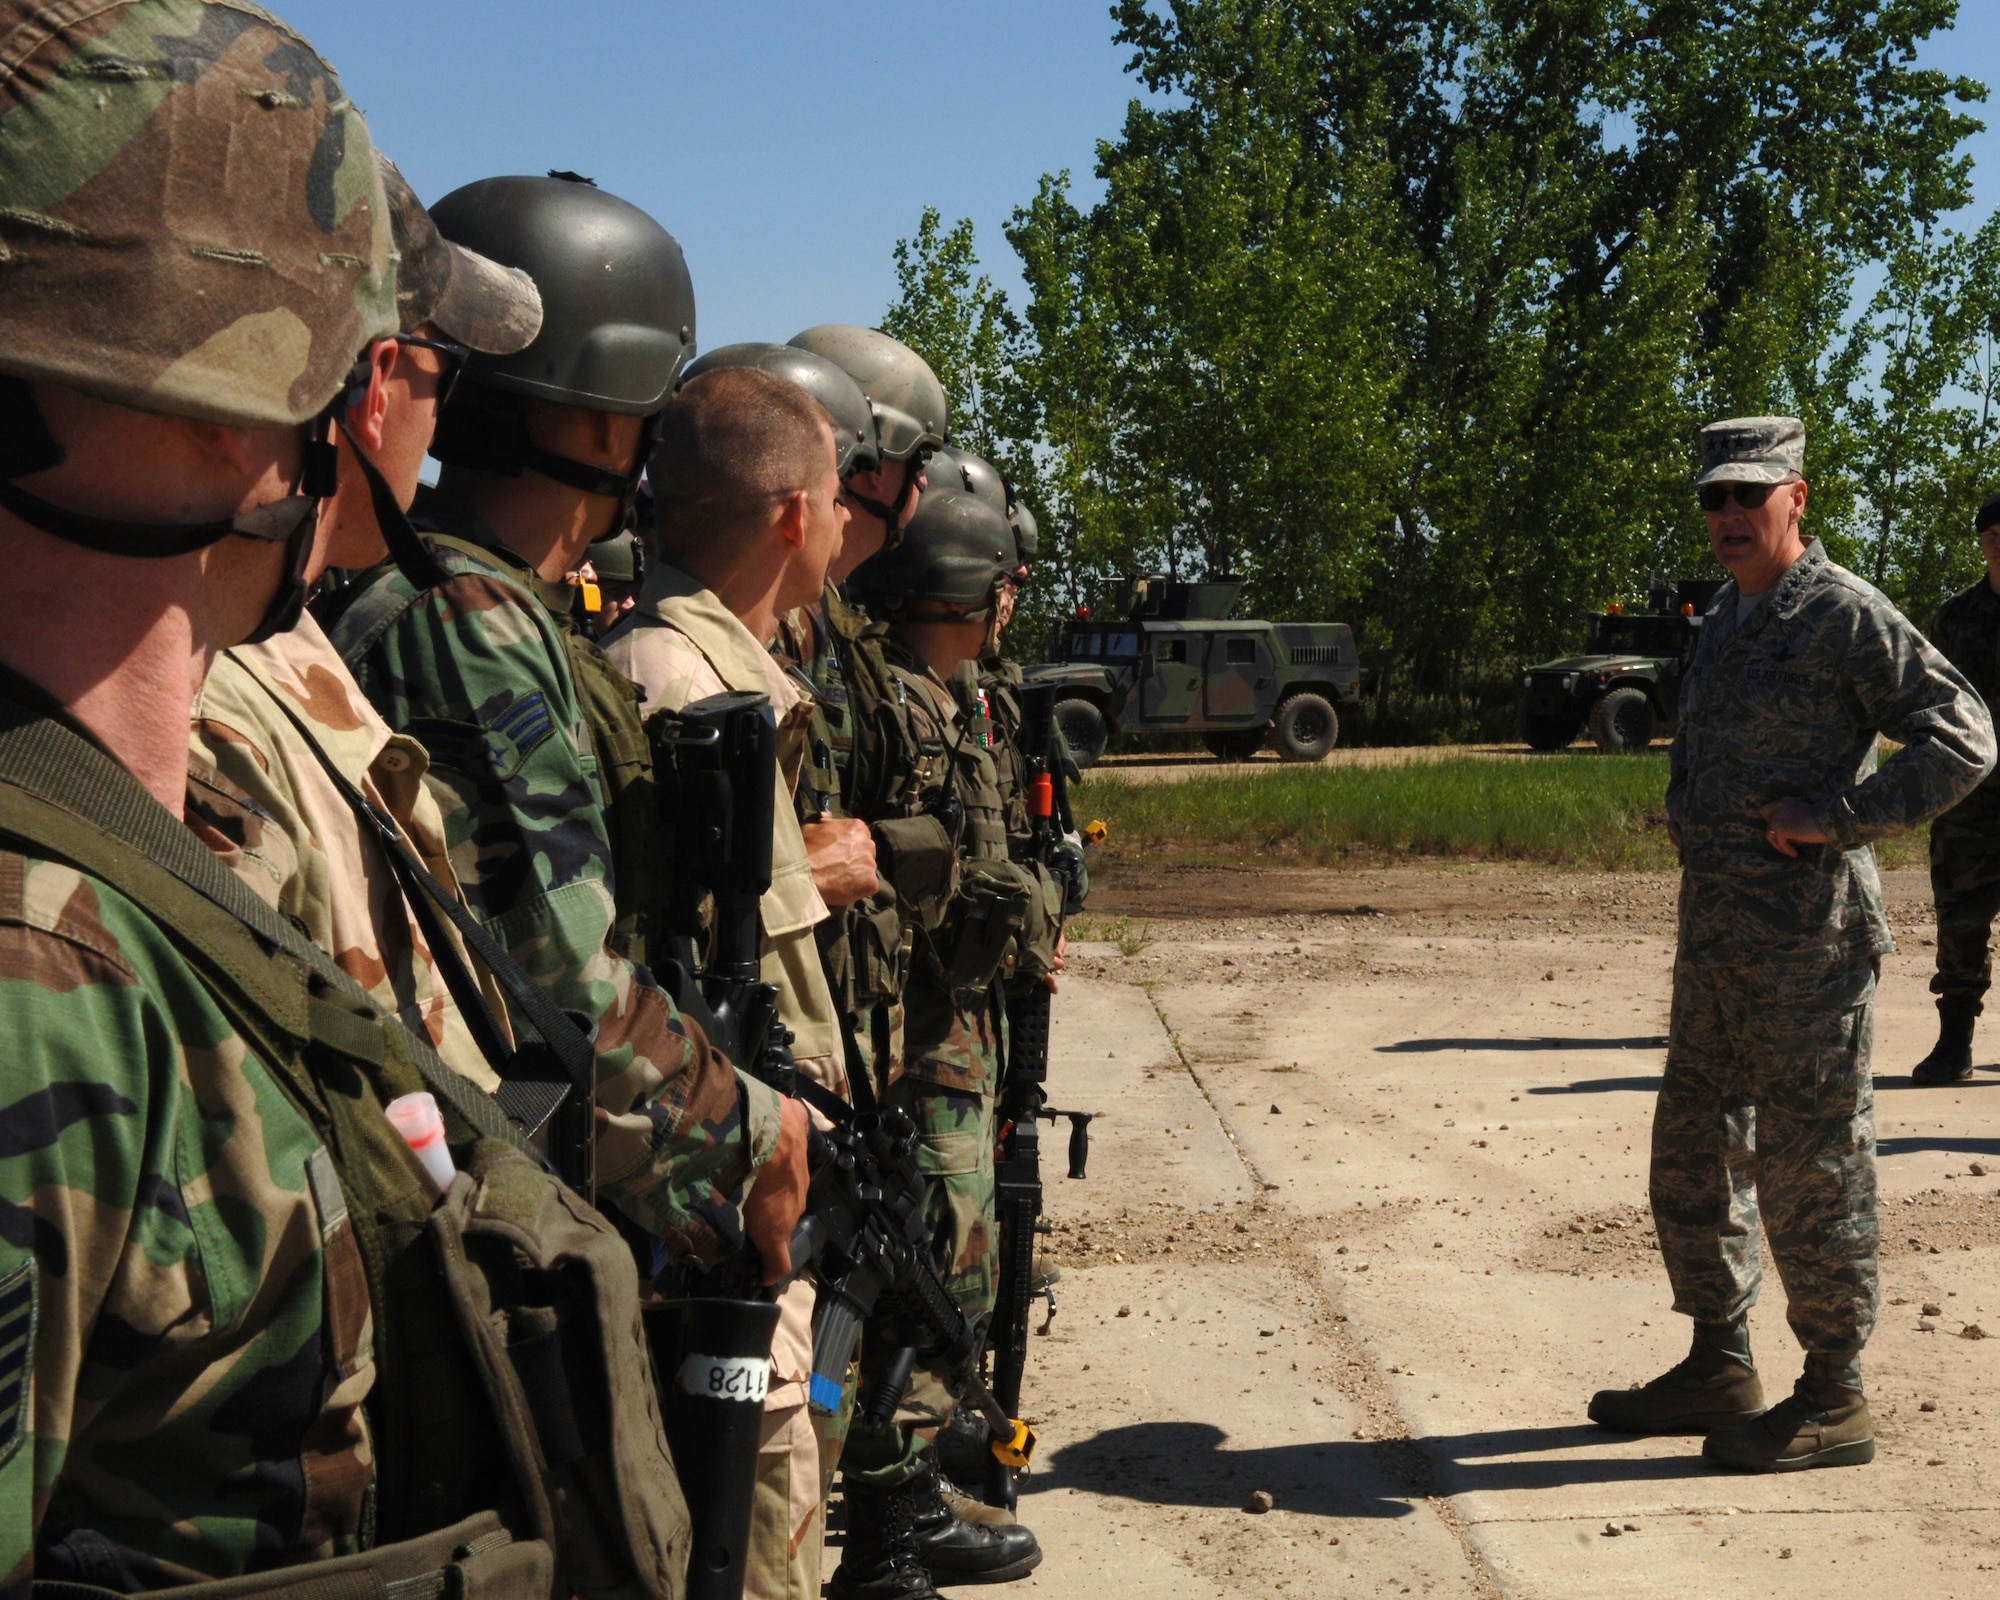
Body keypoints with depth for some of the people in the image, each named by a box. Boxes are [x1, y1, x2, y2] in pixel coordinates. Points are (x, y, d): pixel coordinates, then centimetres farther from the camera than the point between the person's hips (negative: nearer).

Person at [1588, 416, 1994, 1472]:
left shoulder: (1845, 615, -11)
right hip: (1715, 928, 9)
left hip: (1808, 937, -9)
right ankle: (1719, 1370, 26)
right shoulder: (1726, 620, 15)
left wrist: (1836, 816, -20)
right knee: (1693, 1151, 13)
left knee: (1809, 1166, -2)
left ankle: (1834, 1401, 9)